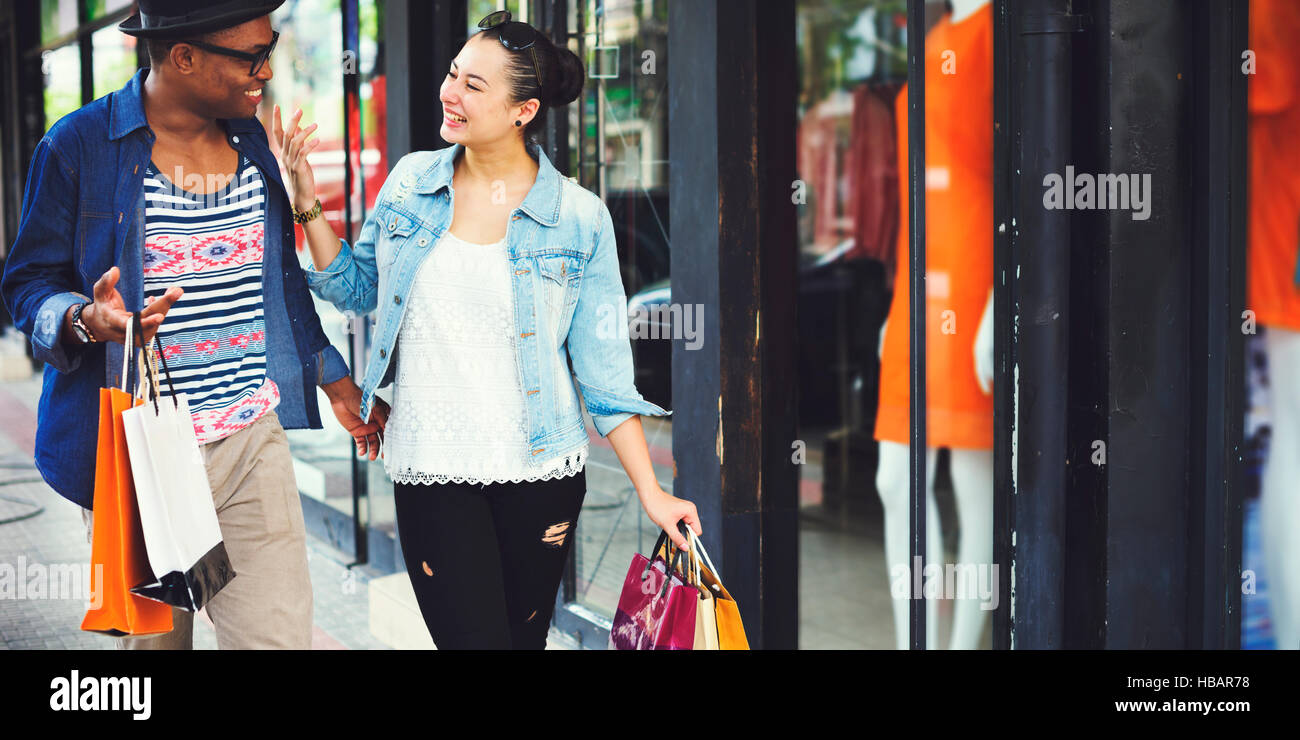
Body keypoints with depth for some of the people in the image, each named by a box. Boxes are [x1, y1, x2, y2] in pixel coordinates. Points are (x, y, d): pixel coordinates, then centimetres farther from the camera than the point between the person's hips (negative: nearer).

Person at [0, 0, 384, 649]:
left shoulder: (252, 140, 11)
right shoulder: (79, 145, -6)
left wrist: (334, 379, 25)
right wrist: (88, 321, -21)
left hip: (251, 447, 4)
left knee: (279, 635, -4)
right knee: (152, 637, 7)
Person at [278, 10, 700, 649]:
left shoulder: (580, 218, -4)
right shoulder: (410, 181, 3)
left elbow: (603, 369, 0)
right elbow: (356, 288, 16)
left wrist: (652, 493, -4)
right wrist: (306, 201, 3)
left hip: (540, 475, -1)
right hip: (431, 474, 1)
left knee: (524, 639, 10)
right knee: (474, 638, -8)